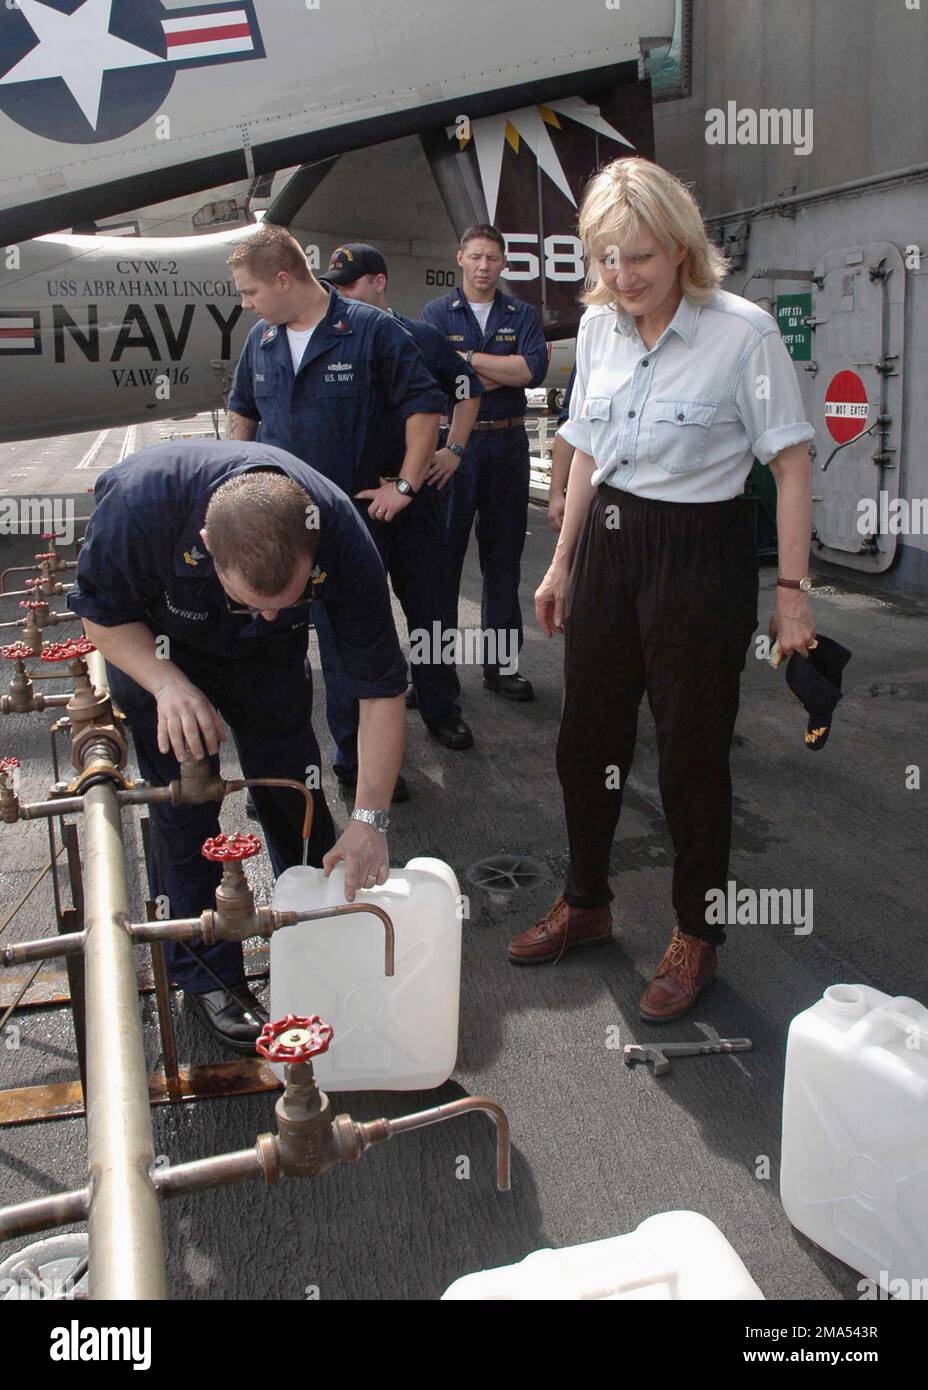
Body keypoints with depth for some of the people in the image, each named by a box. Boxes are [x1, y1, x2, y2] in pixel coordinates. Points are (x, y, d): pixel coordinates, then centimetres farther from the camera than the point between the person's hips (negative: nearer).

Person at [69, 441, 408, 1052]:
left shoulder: (340, 536, -37)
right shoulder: (141, 500, -41)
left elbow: (382, 688, -28)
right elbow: (100, 614, -21)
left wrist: (370, 818, -30)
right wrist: (169, 686, -38)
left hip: (269, 661, 2)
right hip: (155, 648, -1)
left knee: (295, 795, 4)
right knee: (184, 814, -4)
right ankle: (206, 974, 14)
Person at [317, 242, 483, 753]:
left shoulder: (422, 337, 4)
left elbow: (467, 389, 19)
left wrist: (453, 449, 11)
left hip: (417, 486, 1)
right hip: (350, 495, -1)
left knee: (428, 600, 8)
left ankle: (440, 706, 22)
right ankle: (355, 724, 16)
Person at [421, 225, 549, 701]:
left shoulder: (522, 315, 10)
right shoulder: (437, 312, 5)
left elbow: (535, 369, -8)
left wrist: (468, 359, -10)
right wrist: (504, 372, -8)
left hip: (507, 444, 2)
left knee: (503, 553, 7)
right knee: (444, 550, 0)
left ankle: (501, 661, 16)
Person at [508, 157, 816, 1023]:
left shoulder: (742, 331, -12)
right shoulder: (598, 326, 5)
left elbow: (790, 463, -10)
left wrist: (792, 588, -13)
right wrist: (562, 563, 14)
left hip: (700, 554, -6)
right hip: (607, 545, 6)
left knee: (691, 753, 4)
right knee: (586, 737, 14)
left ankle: (696, 937, 24)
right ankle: (585, 904, 35)